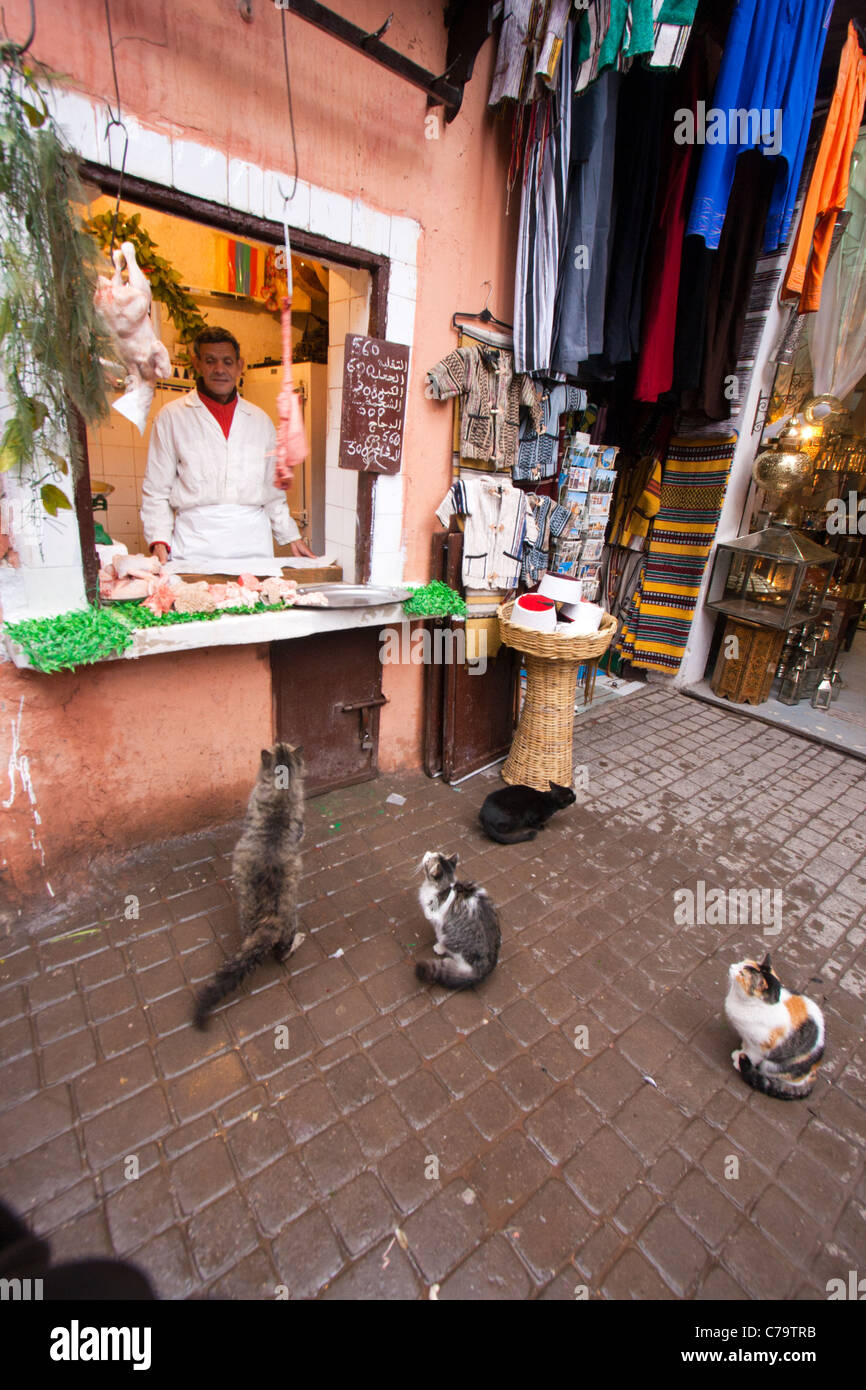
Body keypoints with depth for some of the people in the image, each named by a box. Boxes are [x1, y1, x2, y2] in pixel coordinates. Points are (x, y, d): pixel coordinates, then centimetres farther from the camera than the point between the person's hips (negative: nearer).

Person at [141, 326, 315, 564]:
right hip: (194, 542, -2)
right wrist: (159, 540, -6)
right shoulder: (172, 416, 8)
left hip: (252, 541, 2)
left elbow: (272, 489, 22)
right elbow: (156, 490, 7)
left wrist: (291, 536, 16)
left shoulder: (260, 420, 17)